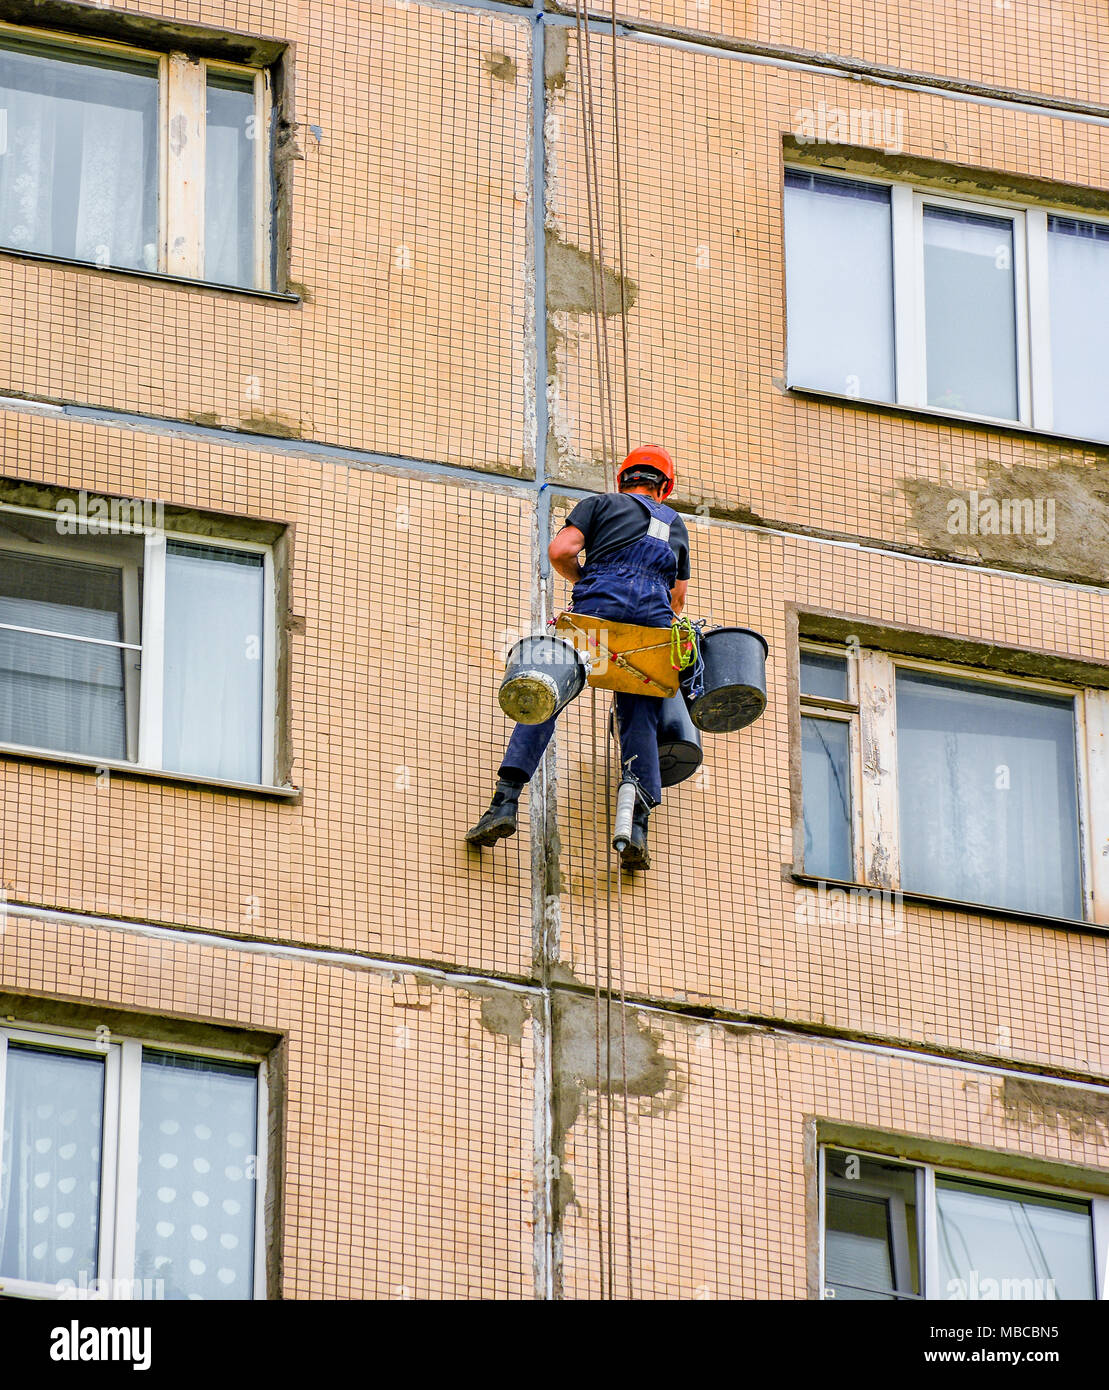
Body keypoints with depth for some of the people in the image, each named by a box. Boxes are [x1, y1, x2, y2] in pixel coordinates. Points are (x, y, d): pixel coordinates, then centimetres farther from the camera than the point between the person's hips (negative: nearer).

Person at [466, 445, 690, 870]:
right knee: (639, 721, 6)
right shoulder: (676, 525, 33)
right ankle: (636, 827, -10)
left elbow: (560, 551, 6)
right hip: (655, 616, 3)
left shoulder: (600, 504, 22)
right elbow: (678, 601, 35)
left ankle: (505, 803, -12)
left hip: (602, 600, -3)